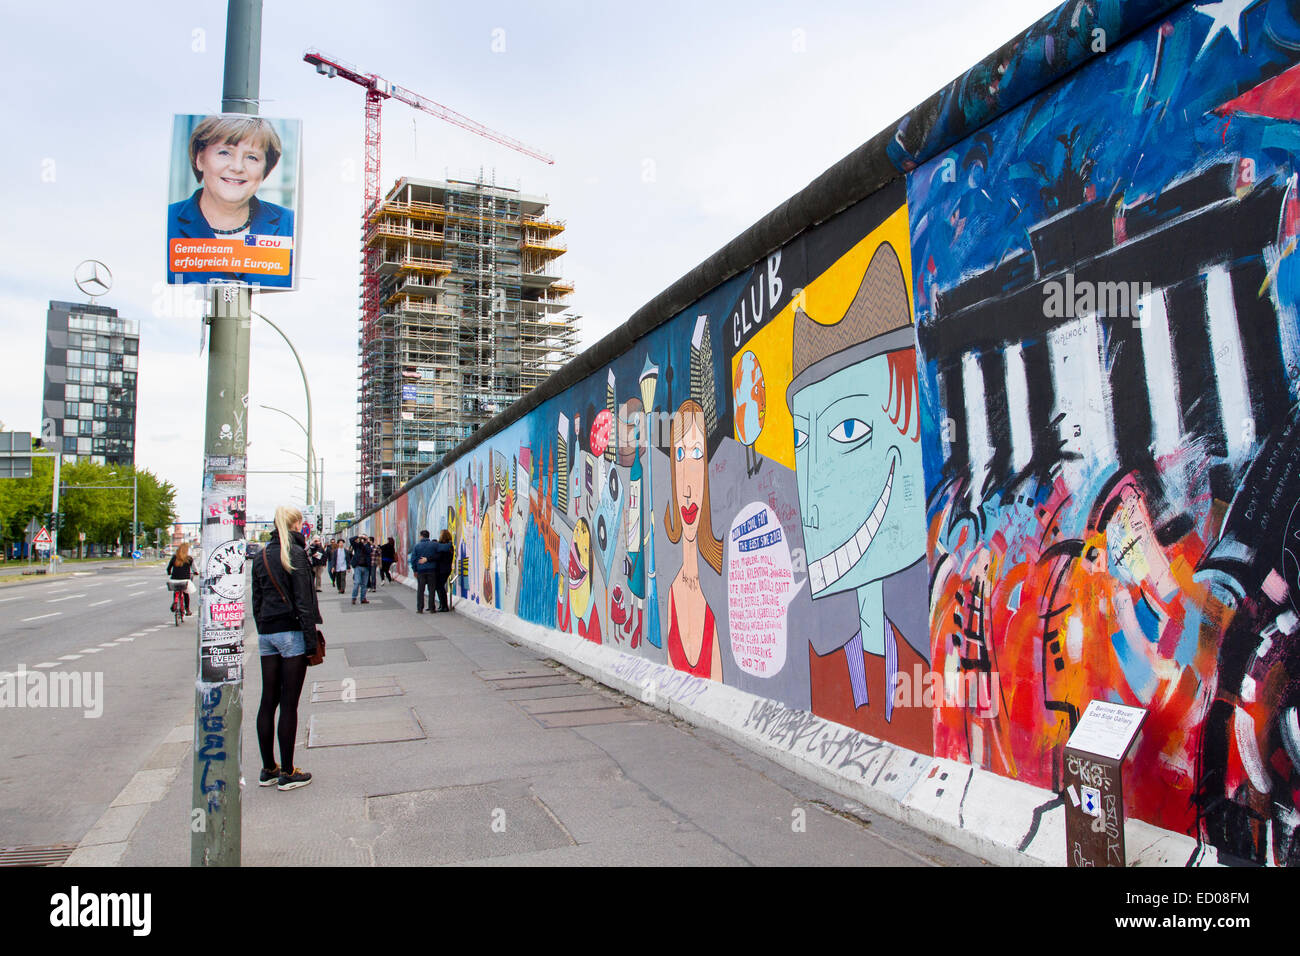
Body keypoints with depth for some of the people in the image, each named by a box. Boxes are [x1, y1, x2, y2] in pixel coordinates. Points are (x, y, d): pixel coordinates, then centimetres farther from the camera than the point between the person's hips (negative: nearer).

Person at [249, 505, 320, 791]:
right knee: (289, 703, -2)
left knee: (268, 701, 11)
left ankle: (268, 769, 19)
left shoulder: (262, 556, 11)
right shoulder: (295, 553, -10)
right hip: (291, 632, -7)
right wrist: (311, 640, -12)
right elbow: (303, 600, -14)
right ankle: (286, 773, 4)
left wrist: (262, 629, 18)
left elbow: (256, 599, 14)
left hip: (266, 634, 7)